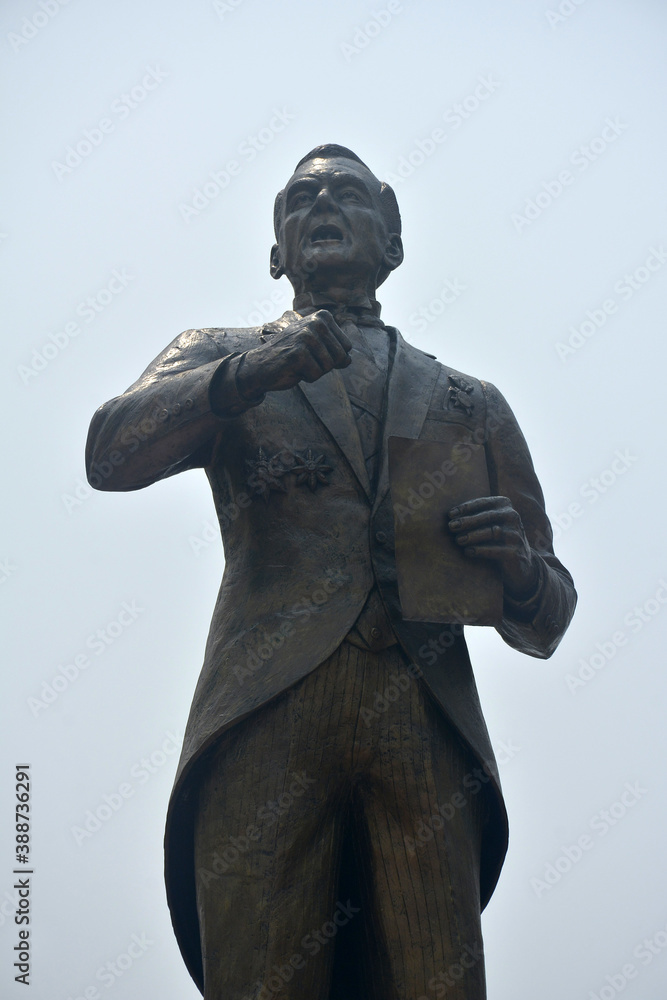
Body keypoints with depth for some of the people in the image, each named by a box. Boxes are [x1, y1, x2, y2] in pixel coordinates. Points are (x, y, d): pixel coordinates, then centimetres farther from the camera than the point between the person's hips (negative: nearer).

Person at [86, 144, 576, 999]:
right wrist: (252, 371, -16)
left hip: (428, 730, 1)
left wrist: (519, 569, -3)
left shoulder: (469, 405, 22)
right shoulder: (214, 358, 21)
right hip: (267, 714, -1)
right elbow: (110, 454, -1)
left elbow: (542, 625, 21)